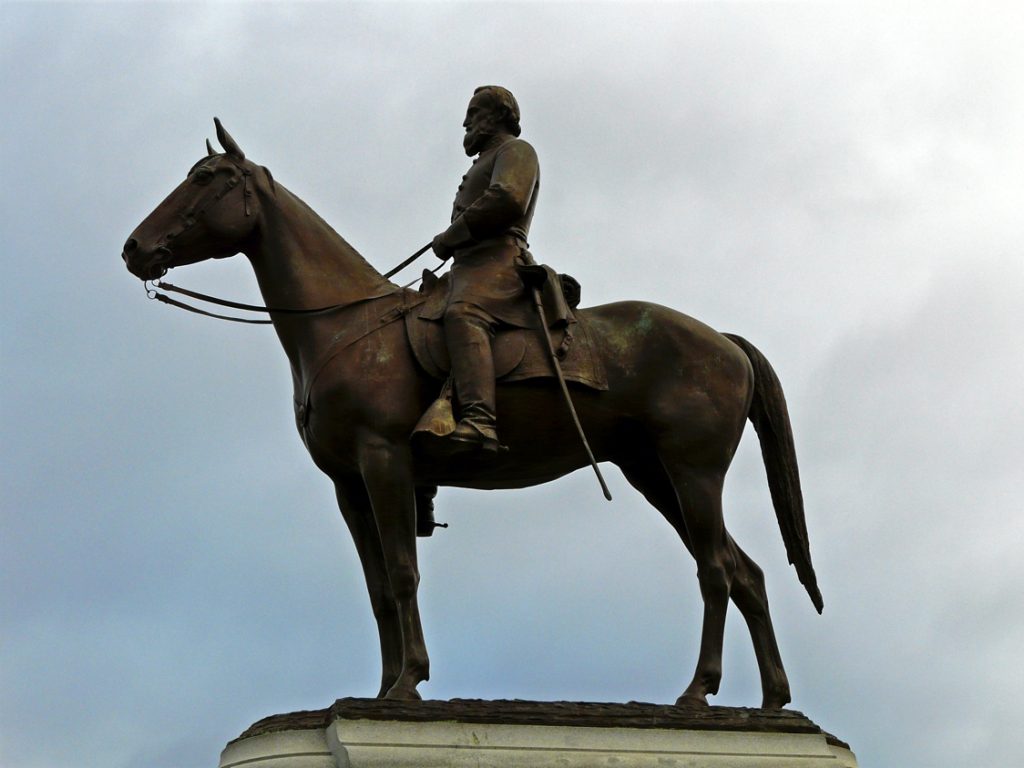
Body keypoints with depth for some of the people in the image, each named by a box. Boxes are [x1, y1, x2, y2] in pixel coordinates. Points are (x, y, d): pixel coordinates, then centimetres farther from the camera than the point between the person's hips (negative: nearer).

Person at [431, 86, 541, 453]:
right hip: (468, 266, 11)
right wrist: (450, 243, 12)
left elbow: (506, 201, -11)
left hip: (497, 259, -11)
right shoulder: (485, 163, 39)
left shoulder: (515, 150, 10)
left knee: (463, 315, -37)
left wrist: (450, 236, -7)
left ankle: (479, 420, -57)